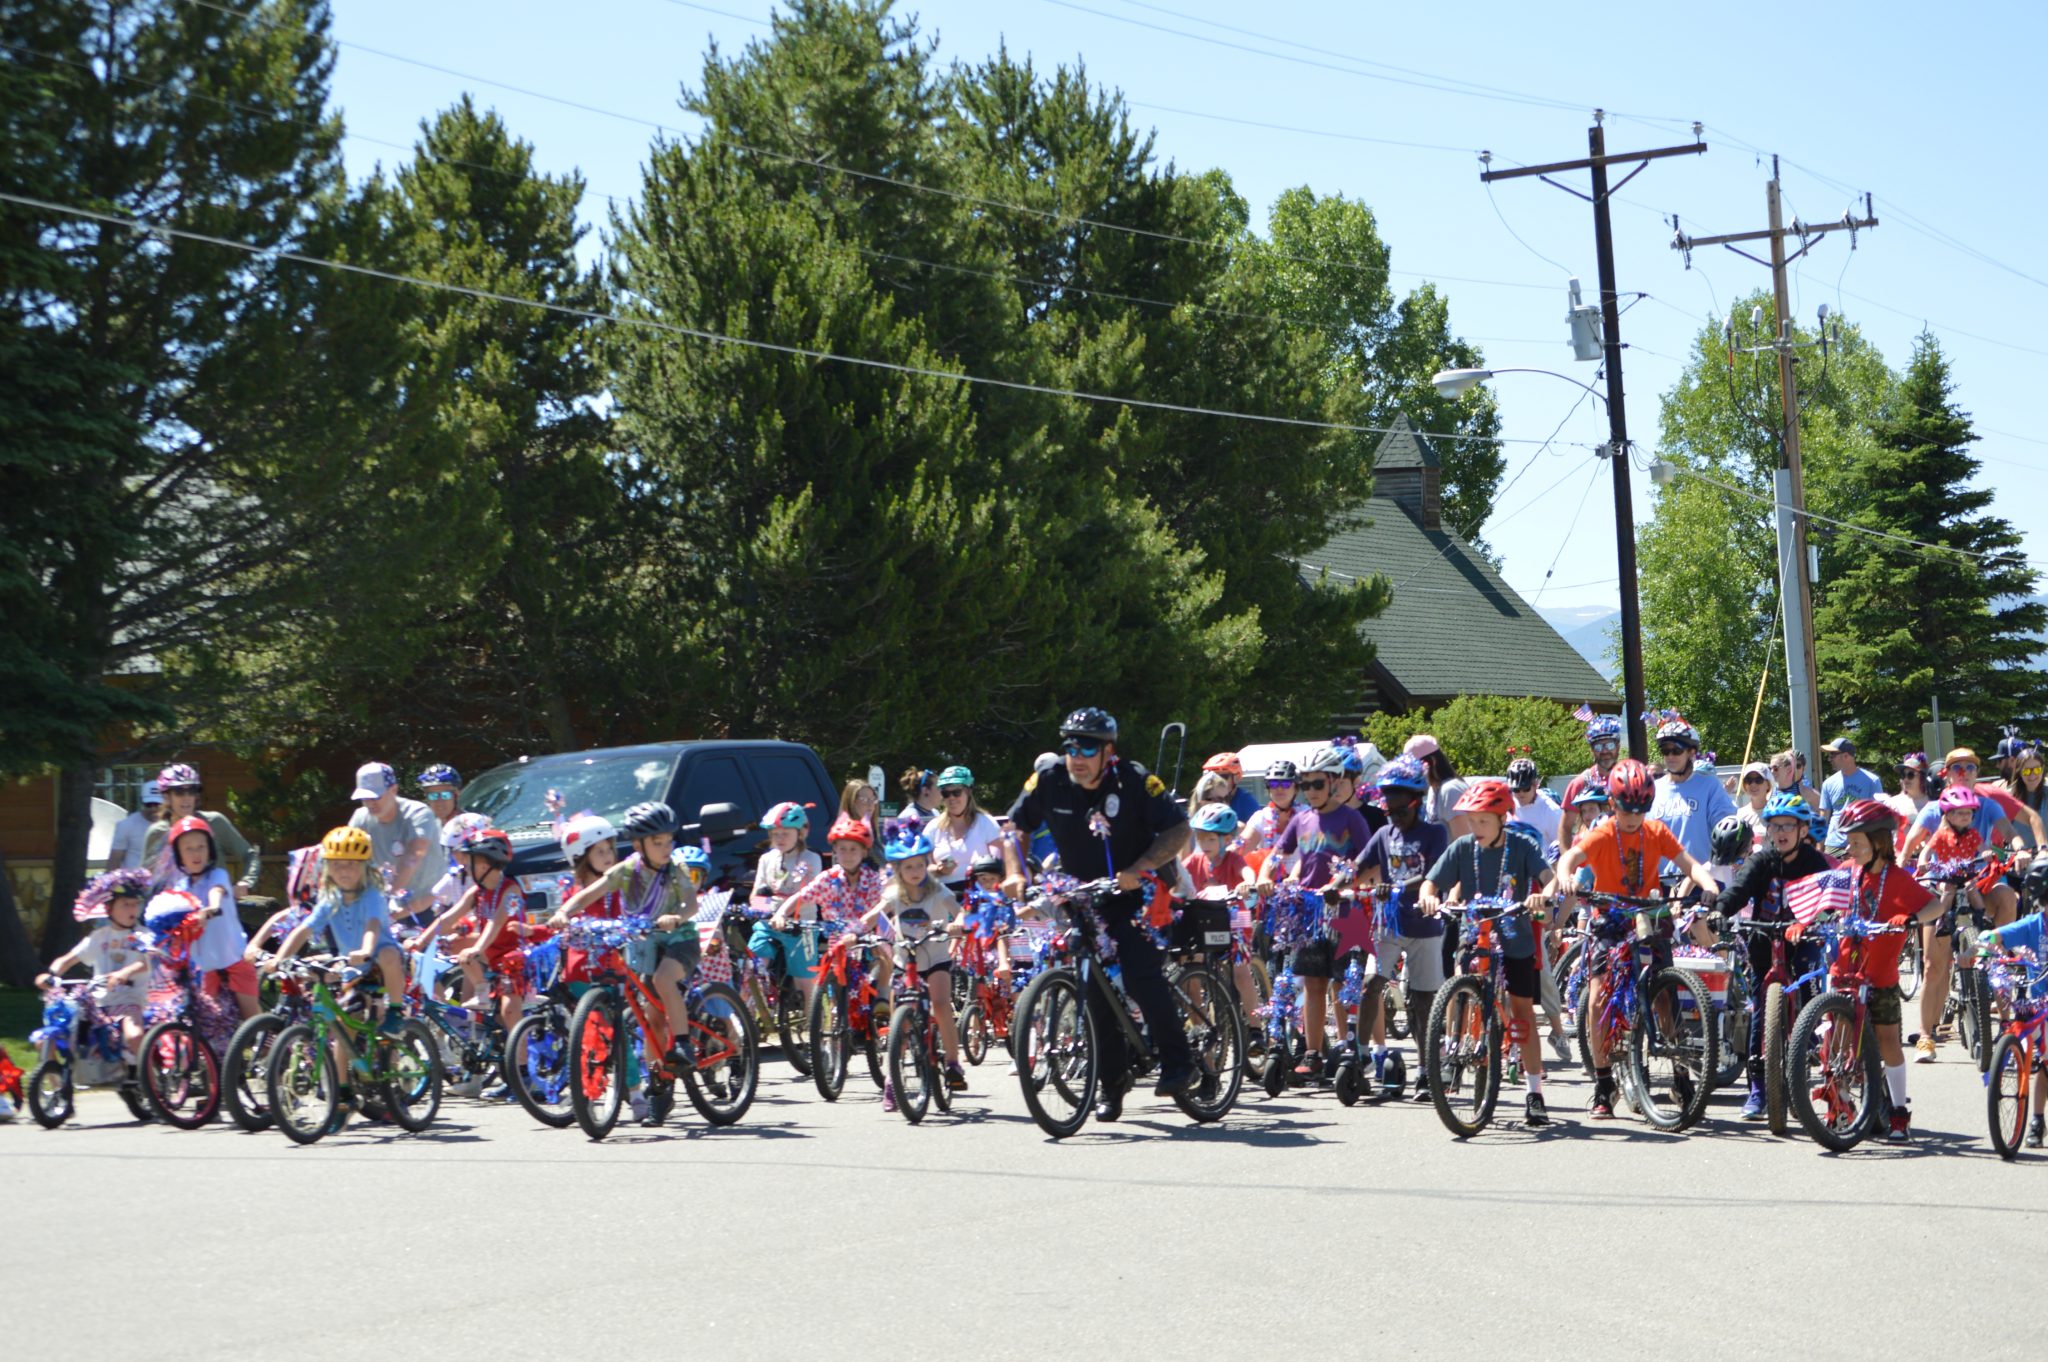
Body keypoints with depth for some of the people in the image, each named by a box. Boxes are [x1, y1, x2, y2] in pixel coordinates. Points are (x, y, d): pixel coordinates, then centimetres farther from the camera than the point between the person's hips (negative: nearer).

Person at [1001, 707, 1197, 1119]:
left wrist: (1137, 870, -29)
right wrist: (1014, 873, -12)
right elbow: (1013, 827, 5)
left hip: (1136, 895, -4)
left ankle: (1177, 1062, -14)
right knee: (1097, 992, 3)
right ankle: (1112, 1087, 14)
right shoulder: (1049, 782, -8)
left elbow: (1178, 830, -16)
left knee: (1140, 974, -24)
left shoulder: (1135, 781, -17)